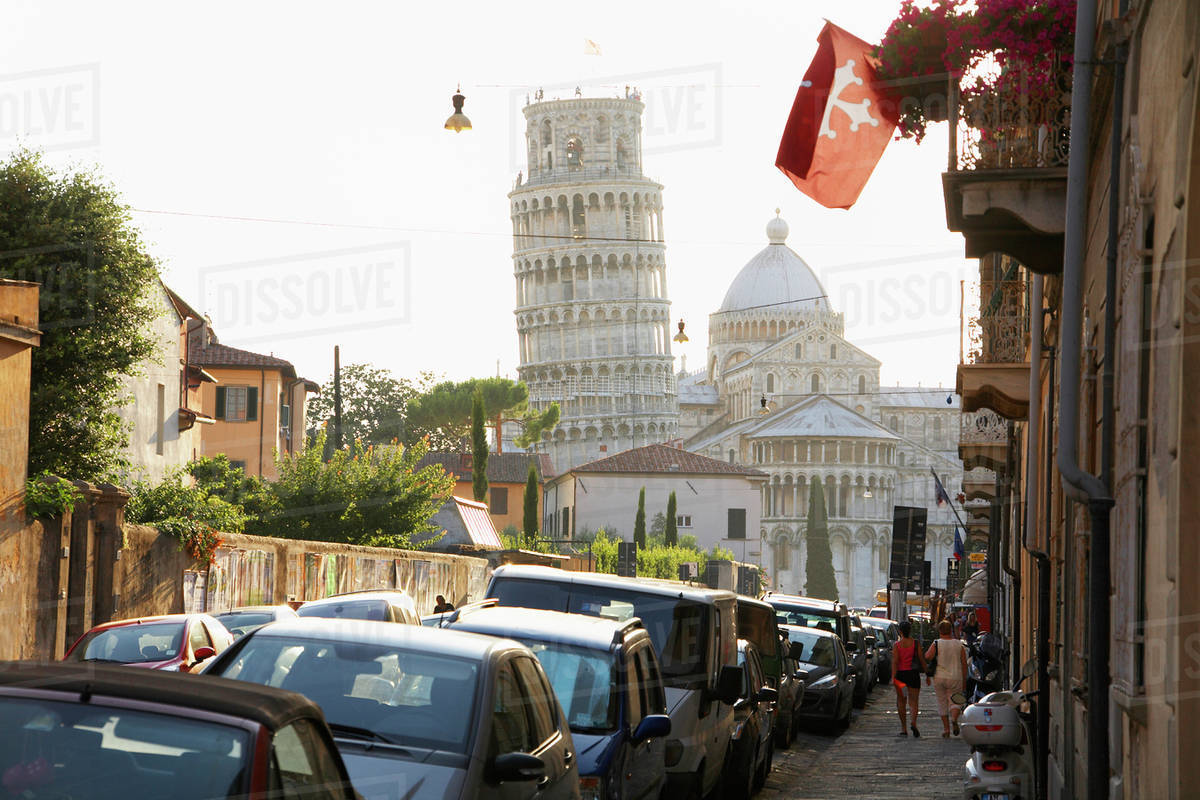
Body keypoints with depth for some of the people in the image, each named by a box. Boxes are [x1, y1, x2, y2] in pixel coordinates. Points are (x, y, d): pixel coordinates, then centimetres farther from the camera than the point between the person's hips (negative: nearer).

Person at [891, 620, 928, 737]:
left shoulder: (896, 645, -3)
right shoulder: (915, 643, 0)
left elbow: (894, 662, -11)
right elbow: (922, 659, 1)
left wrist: (893, 677, -14)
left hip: (901, 674, 0)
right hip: (913, 674, 1)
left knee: (901, 701, 10)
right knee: (914, 700, 2)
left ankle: (904, 728, 12)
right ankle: (913, 722, -25)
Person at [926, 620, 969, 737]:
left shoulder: (936, 644, -5)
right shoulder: (959, 644, 3)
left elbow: (927, 656, -17)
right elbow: (964, 663, 3)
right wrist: (964, 680, 10)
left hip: (939, 678, -1)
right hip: (956, 677, 1)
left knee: (942, 702, 10)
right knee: (954, 701, 8)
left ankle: (946, 729, 7)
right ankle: (954, 719, -22)